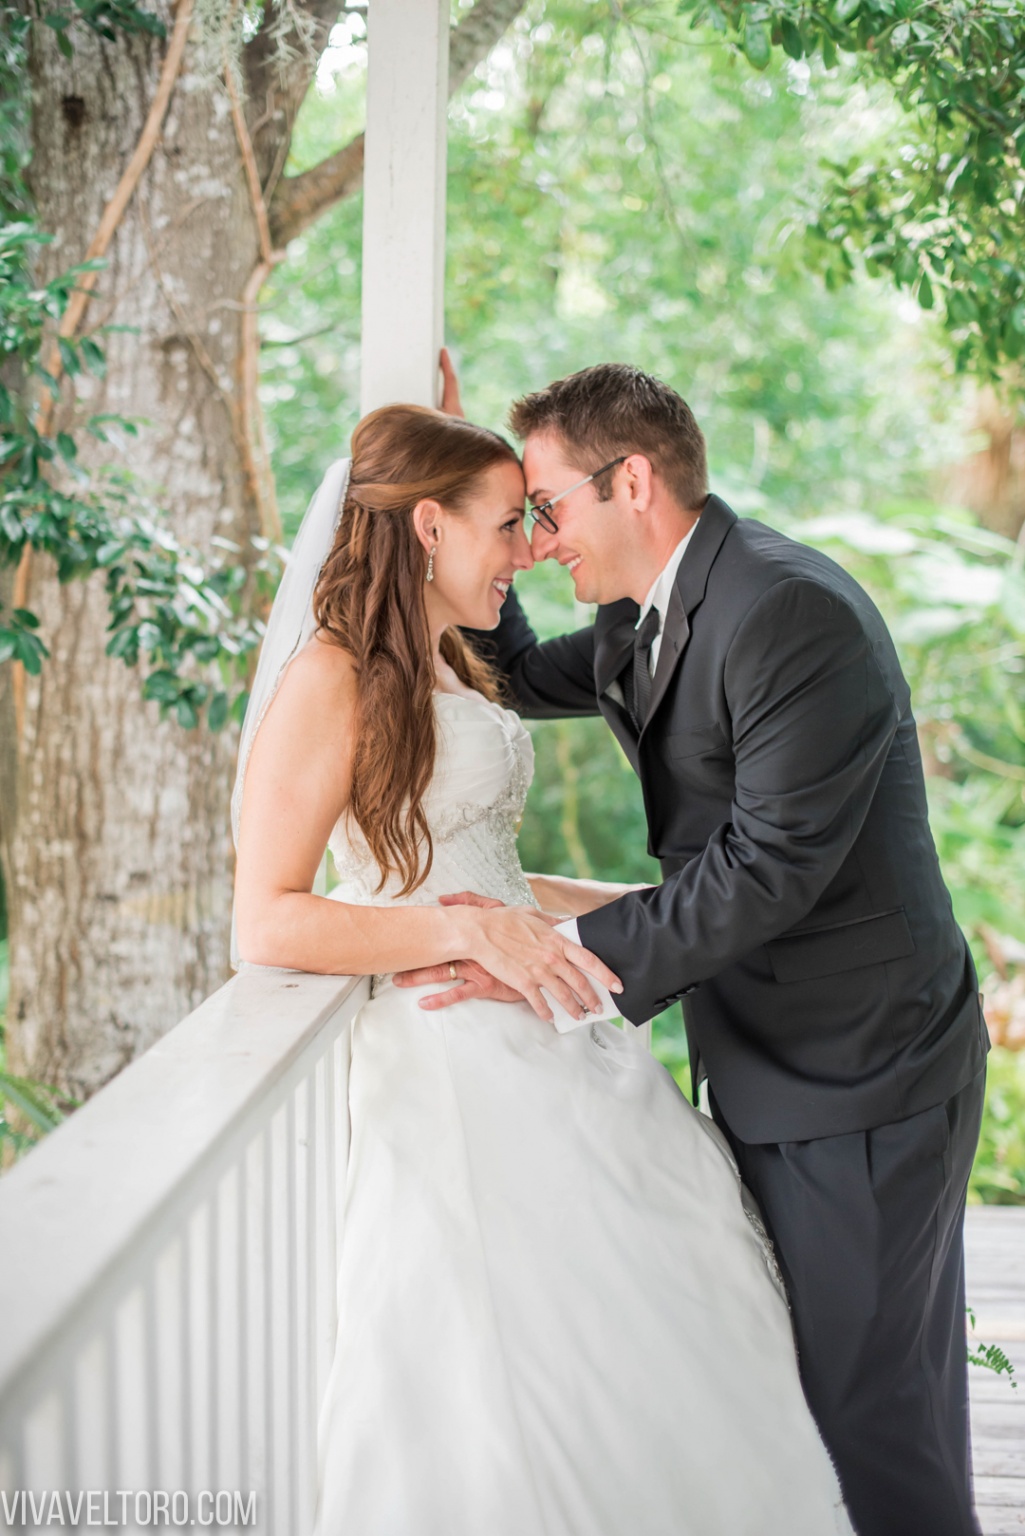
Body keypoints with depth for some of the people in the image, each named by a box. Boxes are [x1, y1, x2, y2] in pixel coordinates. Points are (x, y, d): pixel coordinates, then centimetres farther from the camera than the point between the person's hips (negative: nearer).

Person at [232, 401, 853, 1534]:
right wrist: (473, 930, -24)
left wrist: (619, 901, 21)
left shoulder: (453, 673, 15)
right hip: (453, 1062, -9)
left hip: (545, 1040, 9)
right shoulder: (332, 681, -12)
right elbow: (268, 924, -18)